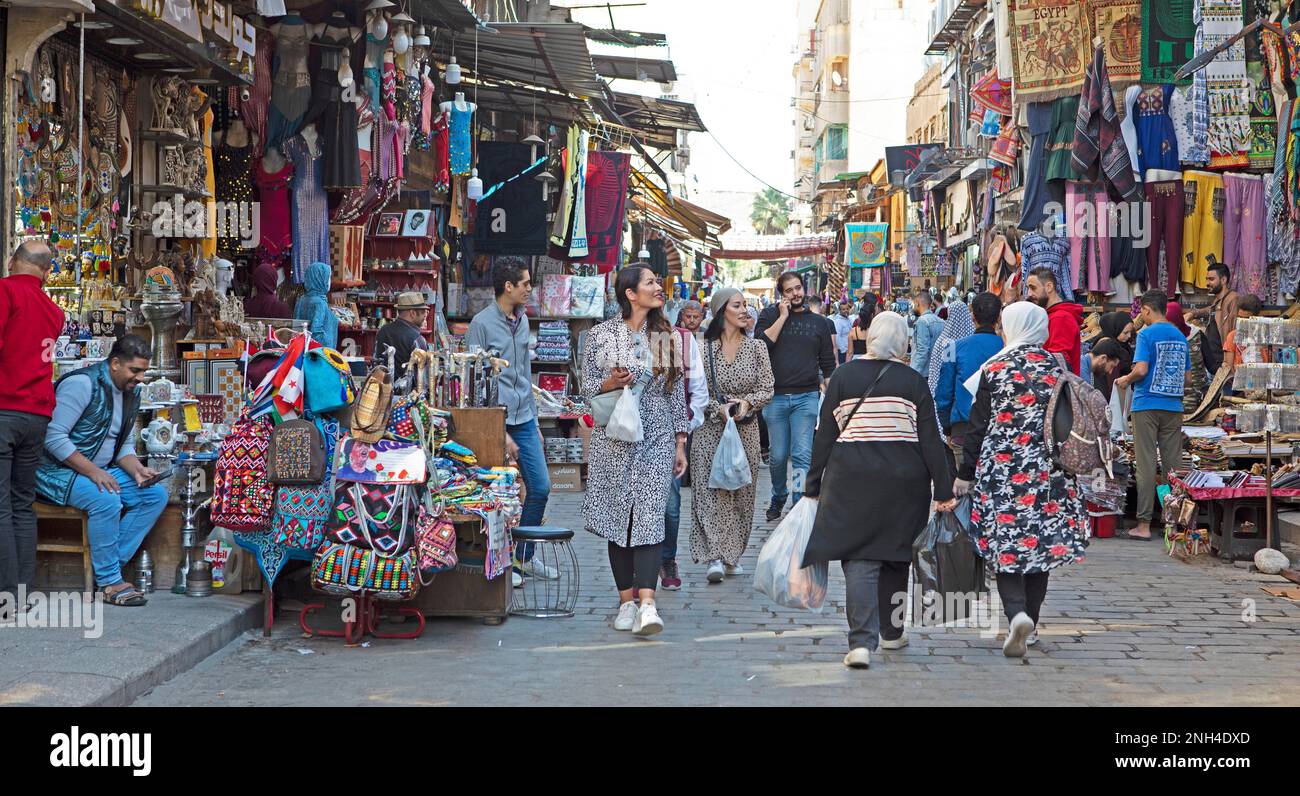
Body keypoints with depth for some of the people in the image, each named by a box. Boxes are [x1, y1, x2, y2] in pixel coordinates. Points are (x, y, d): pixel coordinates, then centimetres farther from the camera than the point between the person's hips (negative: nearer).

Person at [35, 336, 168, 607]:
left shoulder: (131, 394, 9)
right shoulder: (82, 384, -18)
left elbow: (125, 445, 16)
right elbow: (54, 437, -23)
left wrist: (137, 470, -6)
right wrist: (92, 471, -27)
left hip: (100, 471, 9)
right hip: (59, 471, -9)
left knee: (156, 494, -8)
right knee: (106, 500, -34)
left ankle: (109, 565, -12)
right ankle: (110, 582, -21)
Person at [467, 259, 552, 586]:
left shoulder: (522, 320, 13)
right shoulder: (482, 323, -10)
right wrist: (499, 433, -15)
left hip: (524, 419, 7)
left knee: (540, 487, 7)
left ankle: (523, 556, 21)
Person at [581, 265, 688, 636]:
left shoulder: (668, 337, 10)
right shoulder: (601, 334, 2)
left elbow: (678, 393, 13)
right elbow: (587, 388, 5)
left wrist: (680, 444, 10)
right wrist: (610, 383, -17)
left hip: (656, 440, 1)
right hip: (614, 439, -1)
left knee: (649, 519, -10)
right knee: (618, 519, 2)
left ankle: (647, 604, -20)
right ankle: (627, 601, 11)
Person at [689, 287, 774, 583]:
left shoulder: (756, 347, 6)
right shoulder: (703, 348, -1)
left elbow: (767, 389, 4)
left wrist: (747, 402, -14)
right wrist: (719, 409, -15)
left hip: (746, 429, 3)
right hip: (710, 429, -3)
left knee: (742, 493, 6)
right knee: (711, 491, -10)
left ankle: (731, 555, 16)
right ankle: (716, 557, -14)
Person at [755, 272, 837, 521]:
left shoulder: (818, 322, 12)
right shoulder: (770, 315, 8)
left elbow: (828, 364, 14)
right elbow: (762, 344, -10)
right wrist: (783, 317, -7)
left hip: (807, 397, 0)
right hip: (775, 397, 0)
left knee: (803, 456, -8)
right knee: (778, 456, 6)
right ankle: (778, 498, 27)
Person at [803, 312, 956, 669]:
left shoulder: (843, 376, 1)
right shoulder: (914, 382, -1)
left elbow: (825, 435, 2)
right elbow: (930, 440, -2)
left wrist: (813, 486, 8)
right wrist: (944, 491, 2)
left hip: (852, 478, -1)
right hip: (903, 479, 1)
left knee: (859, 558, -3)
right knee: (895, 554, 16)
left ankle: (862, 641, -15)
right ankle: (891, 632, 29)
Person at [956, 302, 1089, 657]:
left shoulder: (994, 369, -4)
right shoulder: (1058, 367, 3)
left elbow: (978, 426, -3)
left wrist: (965, 474, 4)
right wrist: (1068, 467, 18)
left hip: (1002, 469, -3)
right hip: (1049, 471, 3)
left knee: (1004, 547, 0)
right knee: (1040, 542, 12)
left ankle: (1017, 613, -22)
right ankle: (1030, 623, 20)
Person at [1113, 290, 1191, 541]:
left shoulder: (1146, 334, -8)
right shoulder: (1180, 336, 11)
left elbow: (1141, 369, -17)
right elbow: (1187, 375, 14)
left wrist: (1125, 380, 2)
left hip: (1147, 405, -5)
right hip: (1174, 407, 5)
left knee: (1146, 465, -4)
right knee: (1174, 464, 8)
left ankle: (1144, 524, -4)